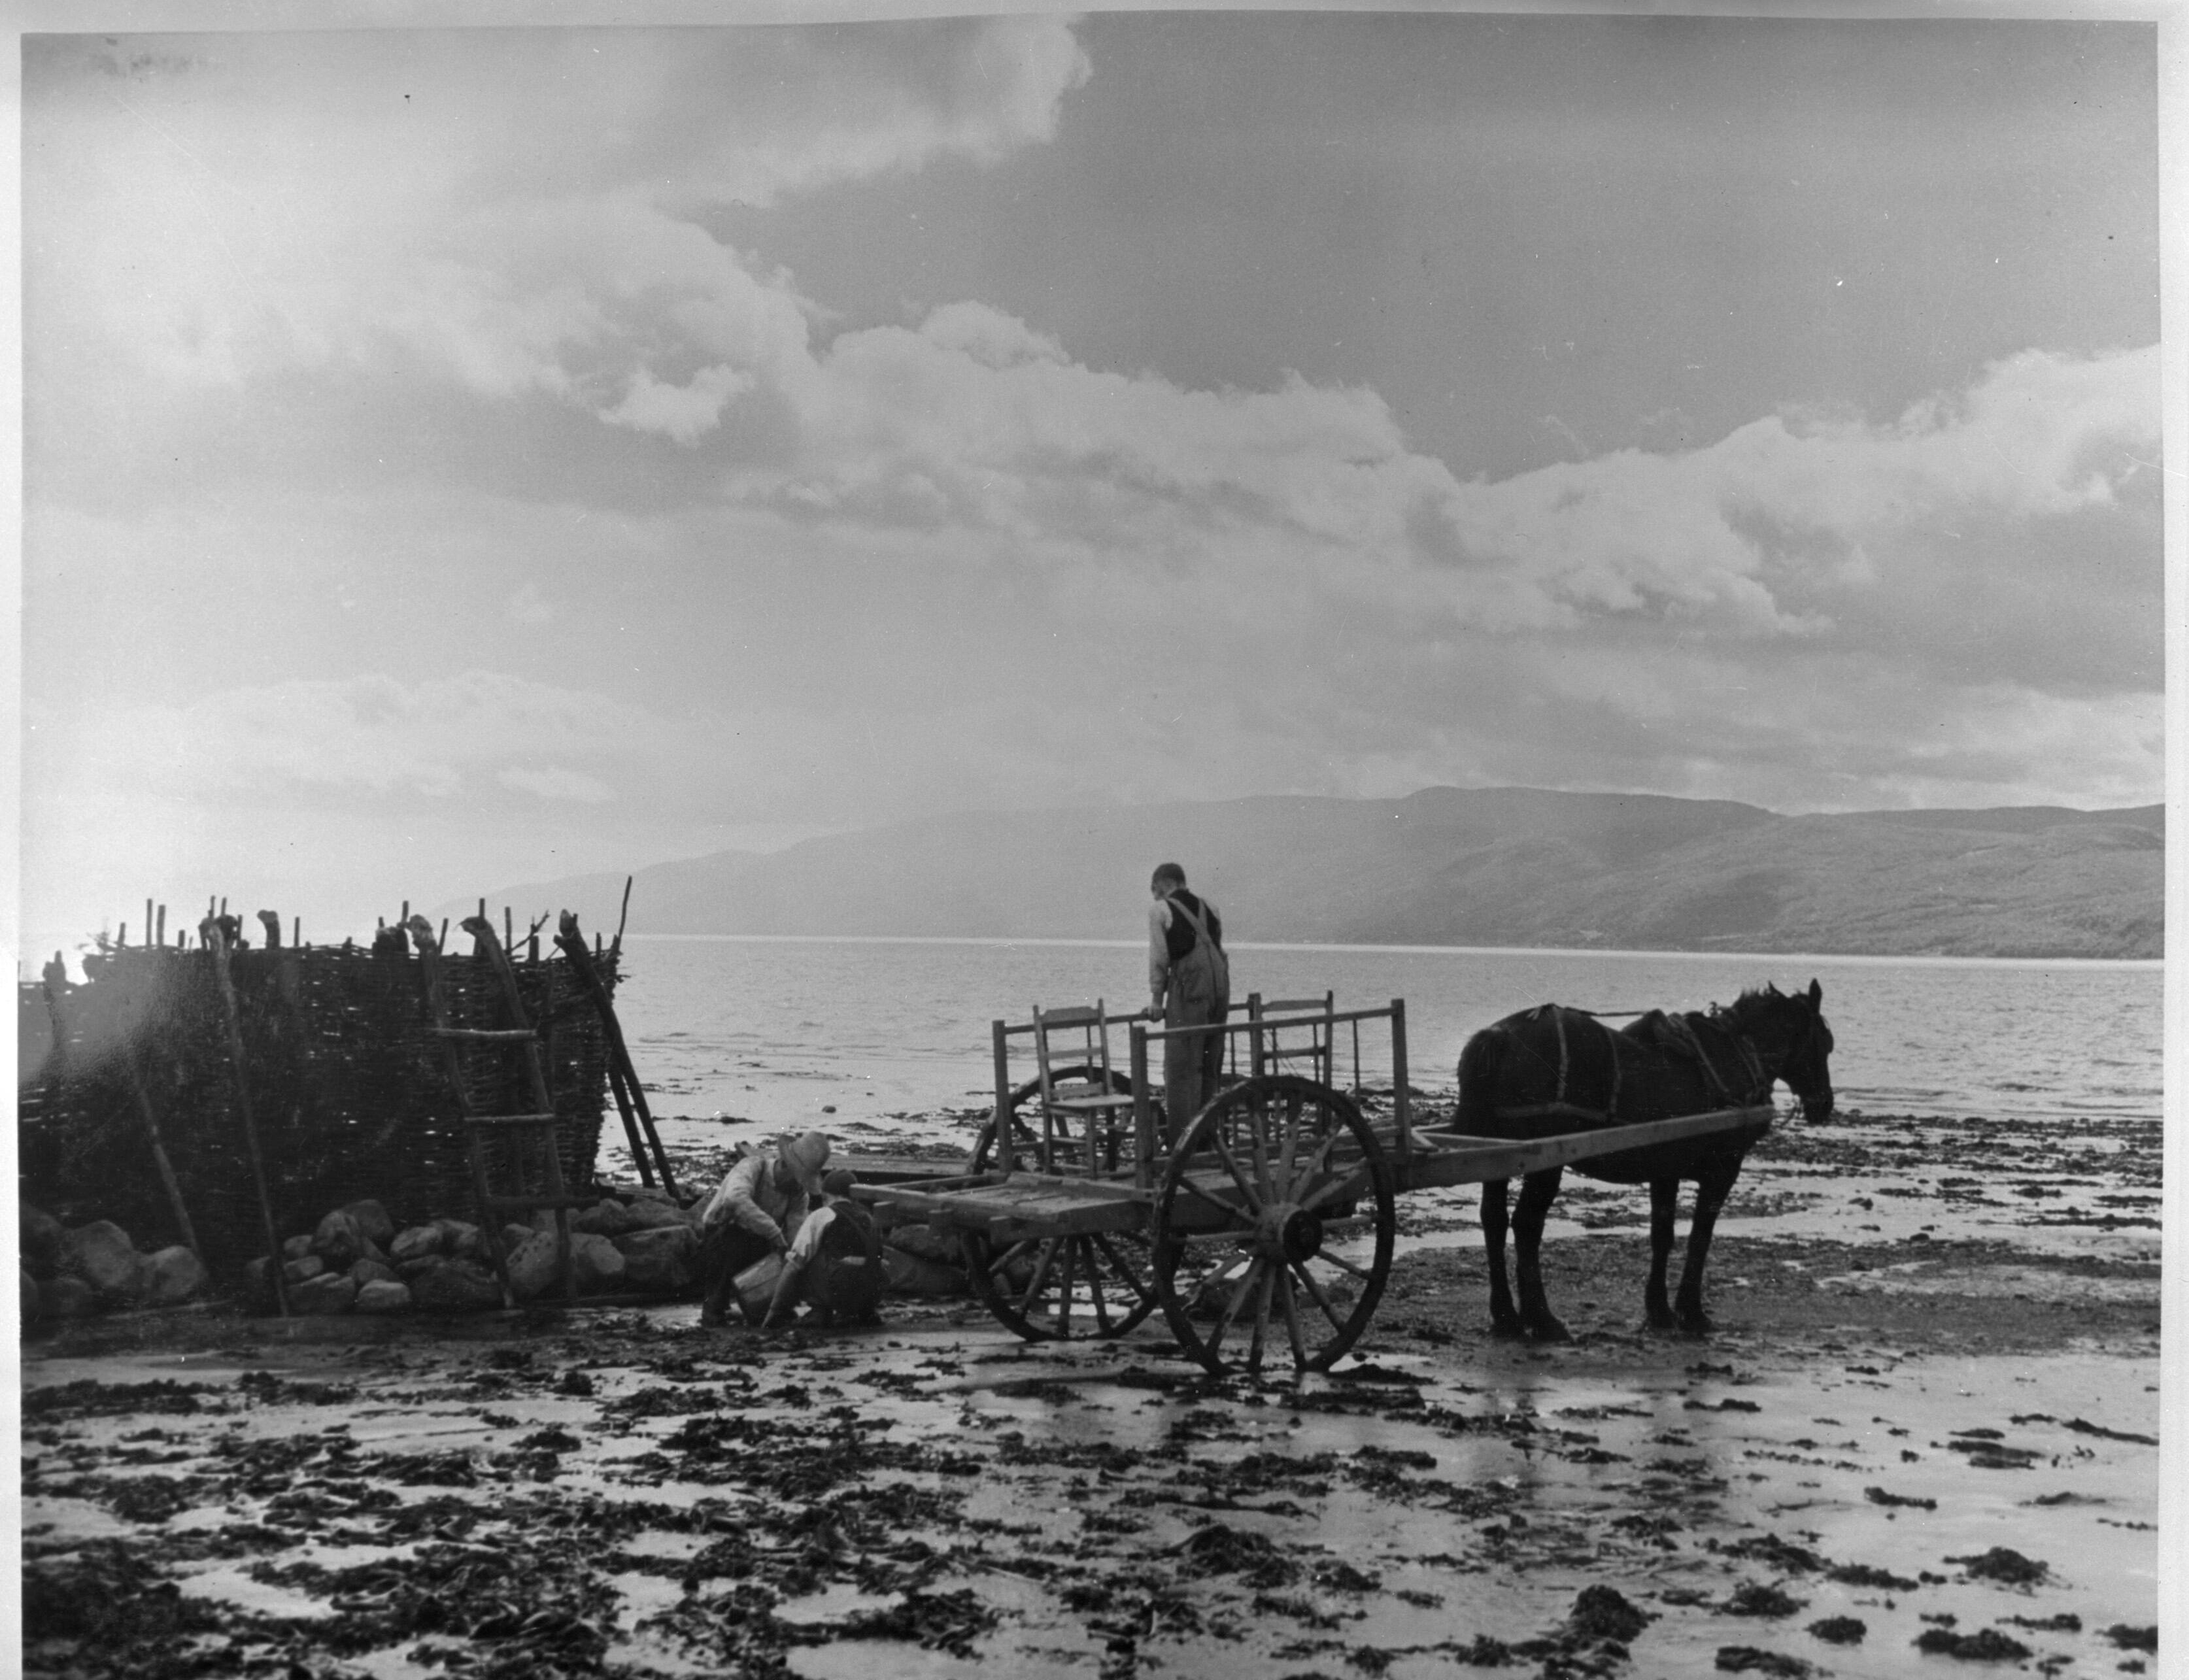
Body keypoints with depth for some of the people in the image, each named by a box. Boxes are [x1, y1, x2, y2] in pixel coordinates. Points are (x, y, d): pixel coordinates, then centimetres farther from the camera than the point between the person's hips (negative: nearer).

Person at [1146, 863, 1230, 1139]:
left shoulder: (1159, 910, 2)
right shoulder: (1208, 908, 18)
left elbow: (1158, 956, -2)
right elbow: (1217, 948, 15)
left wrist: (1157, 999, 2)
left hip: (1187, 985, -6)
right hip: (1220, 984, 6)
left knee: (1182, 1067, -4)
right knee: (1210, 1068, 13)